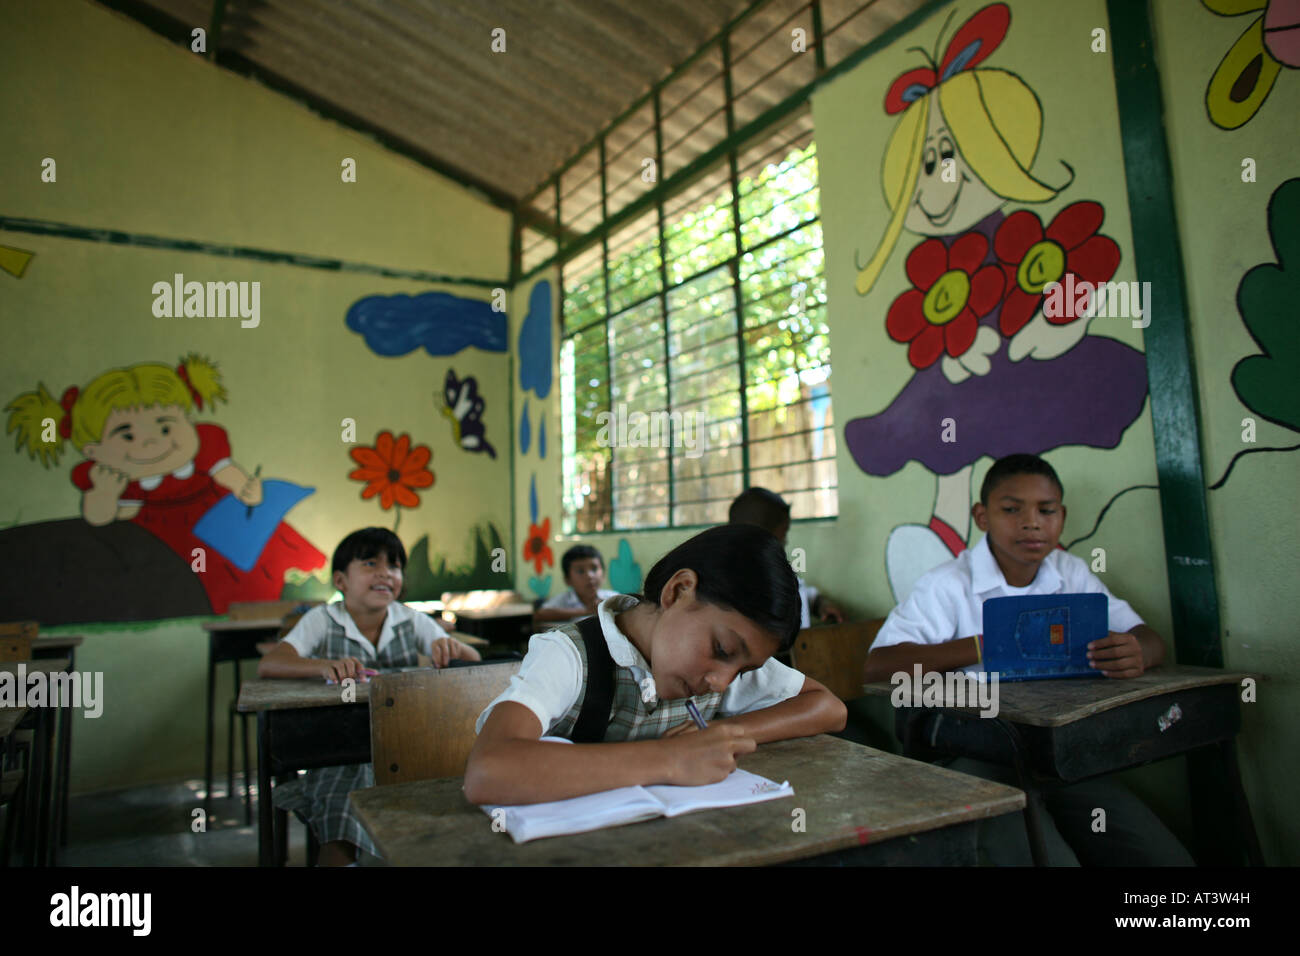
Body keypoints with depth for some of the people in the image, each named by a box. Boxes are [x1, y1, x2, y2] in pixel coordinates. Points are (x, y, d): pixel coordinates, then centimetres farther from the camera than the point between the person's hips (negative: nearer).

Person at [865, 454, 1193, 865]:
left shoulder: (1071, 574, 9)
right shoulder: (948, 585, -10)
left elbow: (1151, 641, 6)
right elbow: (877, 666, -19)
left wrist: (1135, 654, -21)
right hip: (977, 757, -5)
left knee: (1166, 857, -8)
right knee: (1052, 859, -26)